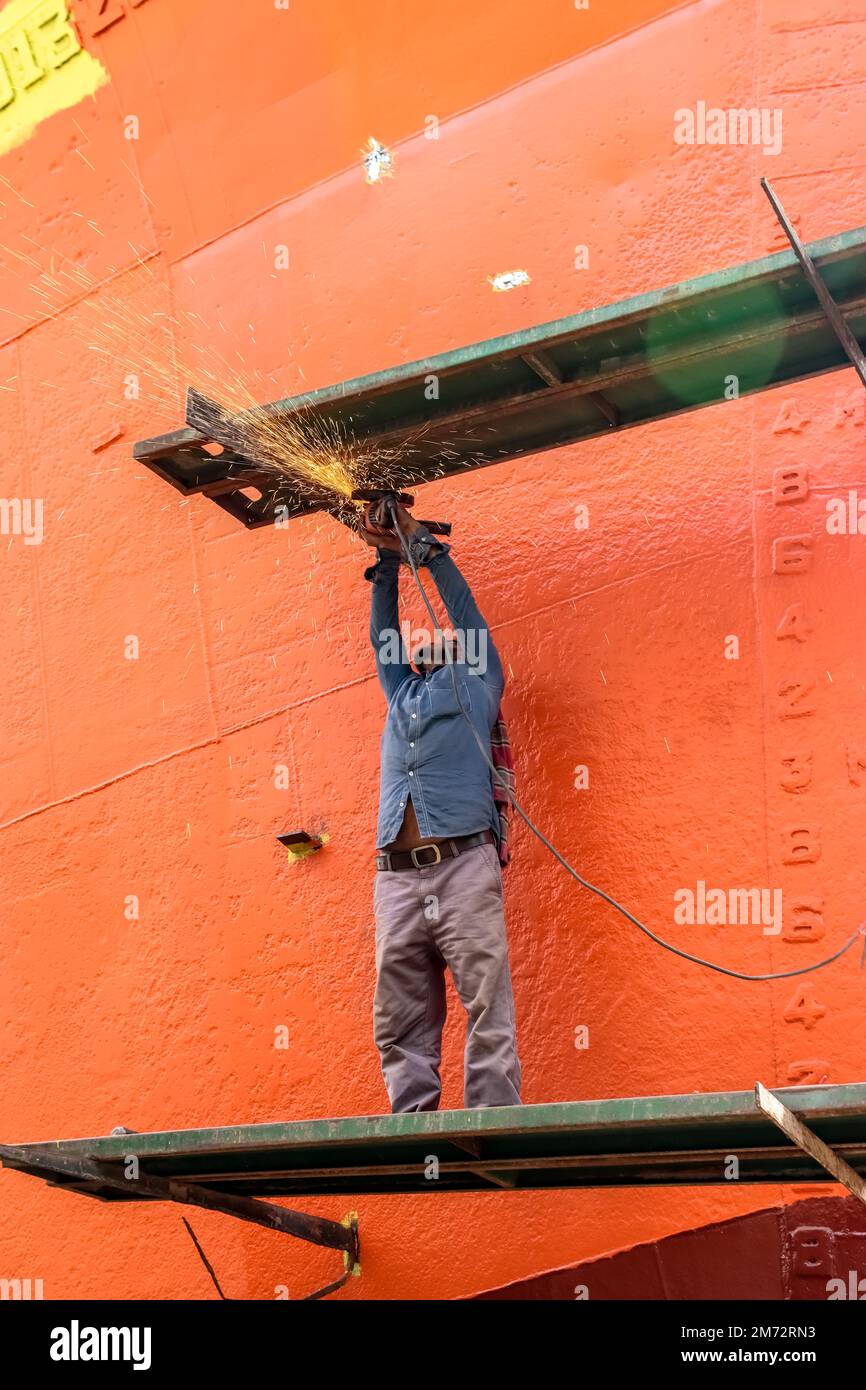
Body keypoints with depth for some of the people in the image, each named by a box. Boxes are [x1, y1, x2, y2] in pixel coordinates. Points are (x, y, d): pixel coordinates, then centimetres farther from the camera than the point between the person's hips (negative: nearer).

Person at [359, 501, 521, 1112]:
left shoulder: (475, 681, 18)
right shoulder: (401, 693, 29)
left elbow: (465, 608, 16)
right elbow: (382, 637, 28)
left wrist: (422, 543, 20)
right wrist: (388, 562, 25)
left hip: (463, 864, -4)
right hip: (396, 876, 4)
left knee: (488, 1007, -10)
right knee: (401, 1025, -1)